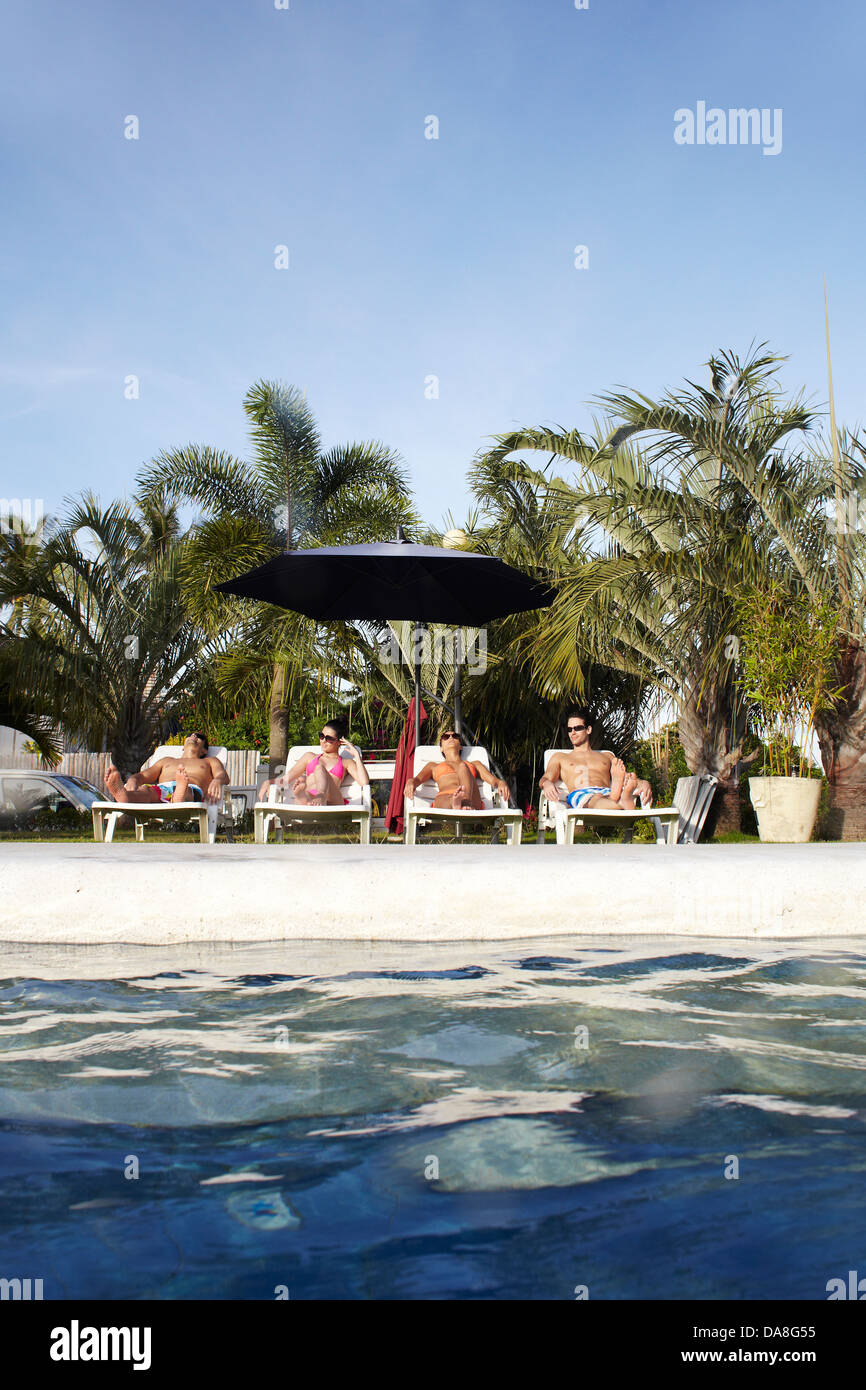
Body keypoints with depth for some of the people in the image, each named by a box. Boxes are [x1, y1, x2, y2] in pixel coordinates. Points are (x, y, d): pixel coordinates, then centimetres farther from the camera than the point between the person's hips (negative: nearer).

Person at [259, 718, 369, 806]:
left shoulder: (345, 763, 29)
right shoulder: (310, 757, 37)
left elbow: (364, 782, 11)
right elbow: (287, 778, 27)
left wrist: (356, 755, 14)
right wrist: (268, 782, 8)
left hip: (332, 801, -2)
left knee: (319, 768, -29)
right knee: (300, 788, -35)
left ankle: (321, 797, -58)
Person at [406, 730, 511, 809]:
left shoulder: (474, 765, 41)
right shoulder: (433, 766, 39)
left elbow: (492, 779, 22)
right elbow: (418, 779, 19)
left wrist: (501, 783, -4)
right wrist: (411, 782, -8)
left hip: (473, 801, 1)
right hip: (444, 797, 0)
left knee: (462, 766, -30)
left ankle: (467, 805, -61)